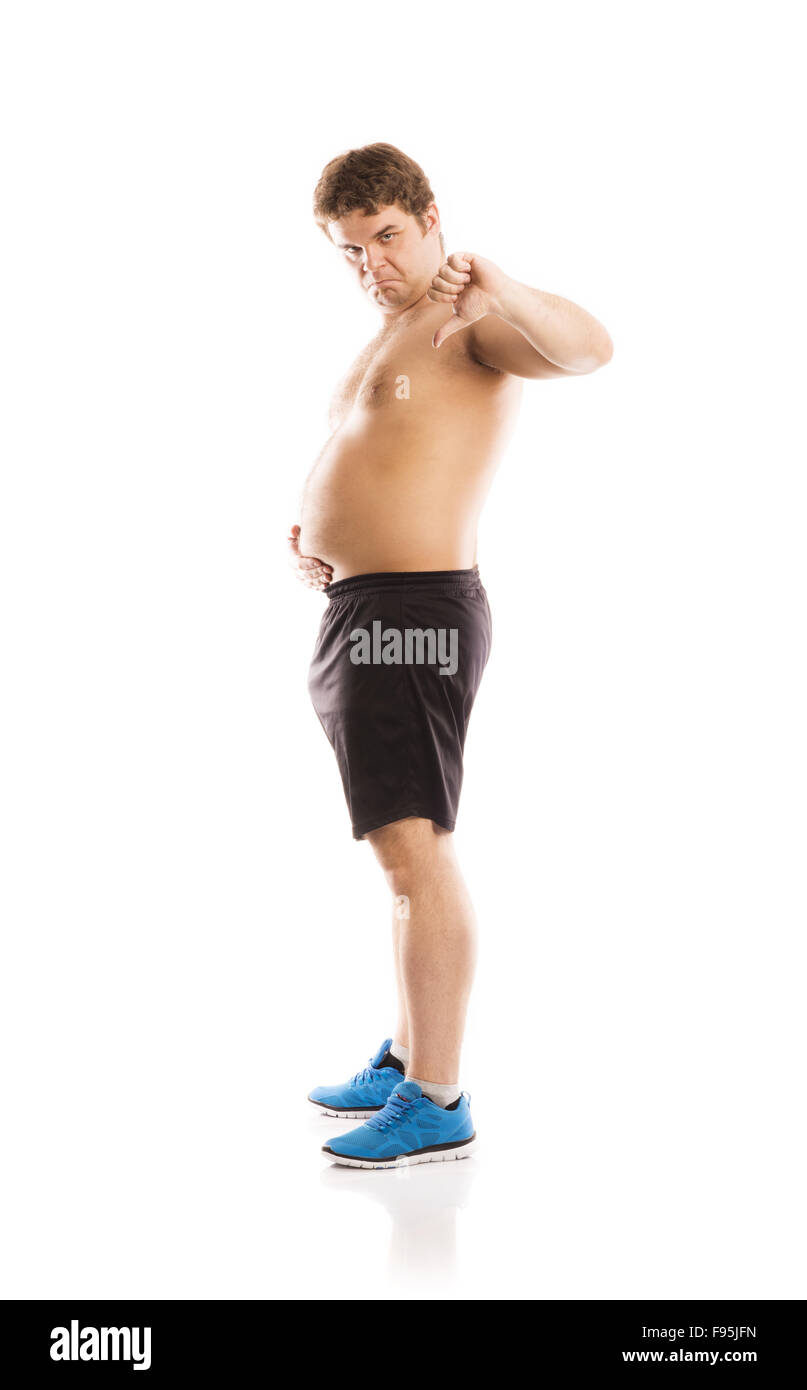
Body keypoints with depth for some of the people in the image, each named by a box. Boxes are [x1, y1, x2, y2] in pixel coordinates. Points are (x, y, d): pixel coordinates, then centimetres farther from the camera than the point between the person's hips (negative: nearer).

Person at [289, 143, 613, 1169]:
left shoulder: (473, 324, -7)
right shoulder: (386, 343, 24)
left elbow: (590, 350, -27)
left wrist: (502, 290, -44)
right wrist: (312, 535, 13)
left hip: (414, 611, -10)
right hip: (356, 612, 10)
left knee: (413, 848, -13)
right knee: (401, 850, 15)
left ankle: (437, 1104, -9)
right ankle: (406, 1058, 26)